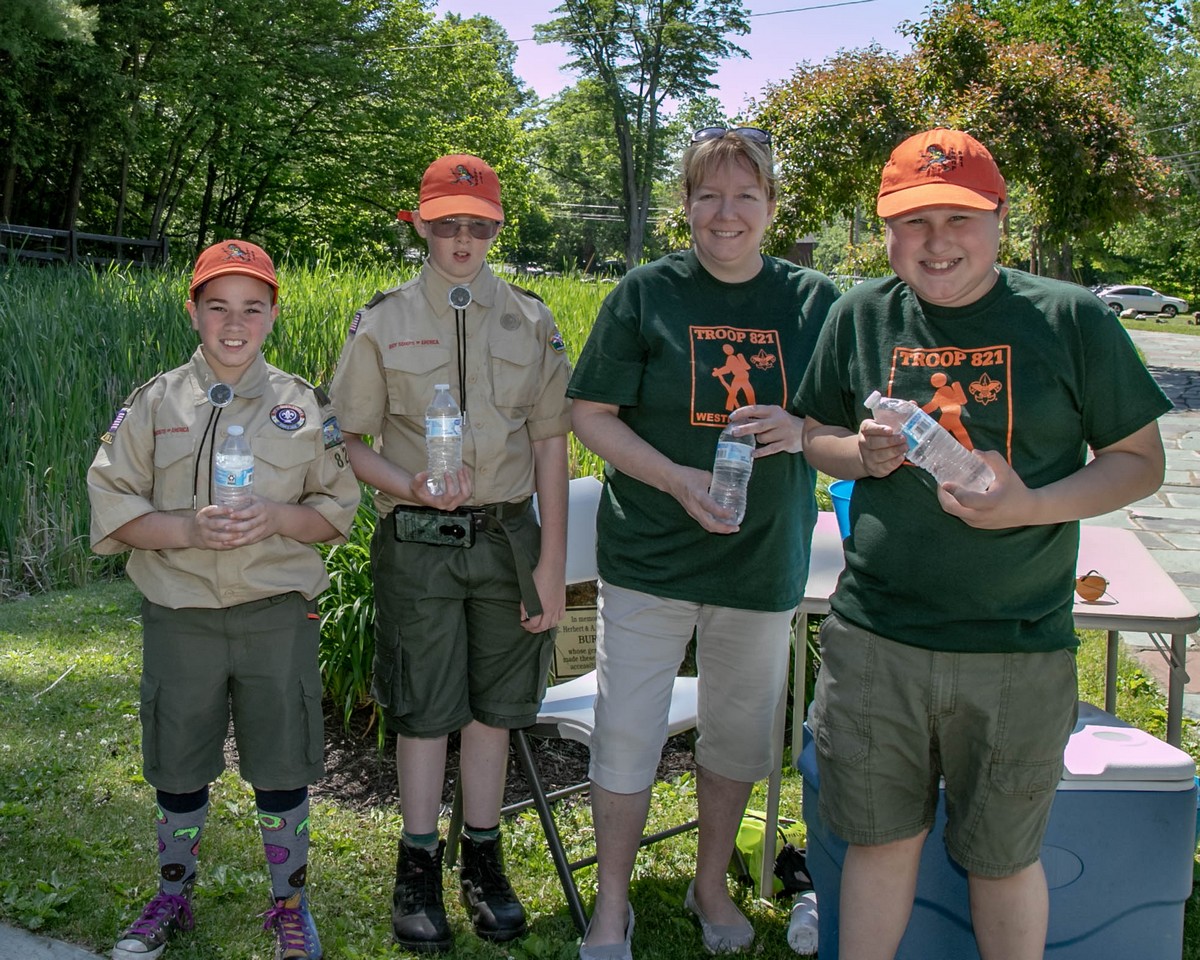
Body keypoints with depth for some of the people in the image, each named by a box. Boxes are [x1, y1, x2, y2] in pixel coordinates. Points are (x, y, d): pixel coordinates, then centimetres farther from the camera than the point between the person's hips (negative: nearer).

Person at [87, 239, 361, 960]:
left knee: (281, 771, 7)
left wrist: (278, 518, -16)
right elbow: (111, 508, 0)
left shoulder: (306, 407, 3)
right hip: (179, 618, 1)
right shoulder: (155, 403, 2)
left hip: (279, 616, 0)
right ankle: (173, 898, 36)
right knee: (178, 769, 14)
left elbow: (338, 513, 5)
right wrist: (188, 528, -18)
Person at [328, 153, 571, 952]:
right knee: (423, 710, 5)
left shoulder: (530, 321, 5)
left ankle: (483, 860, 26)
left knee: (493, 706, 10)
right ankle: (418, 866, 22)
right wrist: (409, 487, -18)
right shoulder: (383, 322, 2)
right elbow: (351, 442, 2)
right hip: (417, 541, -1)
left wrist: (552, 561, 0)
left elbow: (551, 443, 4)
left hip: (507, 536, 2)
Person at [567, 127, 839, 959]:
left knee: (739, 735, 15)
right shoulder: (646, 293, -4)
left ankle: (712, 885, 38)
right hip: (650, 557, -2)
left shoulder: (814, 299, 1)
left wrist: (801, 430, -16)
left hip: (763, 561, 2)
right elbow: (591, 414, -4)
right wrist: (675, 478, -18)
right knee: (626, 734, 3)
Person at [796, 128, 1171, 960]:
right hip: (872, 641, 2)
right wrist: (861, 453, -8)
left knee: (1002, 859, 14)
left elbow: (1139, 460, -1)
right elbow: (817, 436, 15)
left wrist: (1032, 506, -18)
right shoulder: (862, 315, 3)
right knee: (880, 840, 15)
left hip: (1017, 652, -2)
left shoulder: (1069, 319, -4)